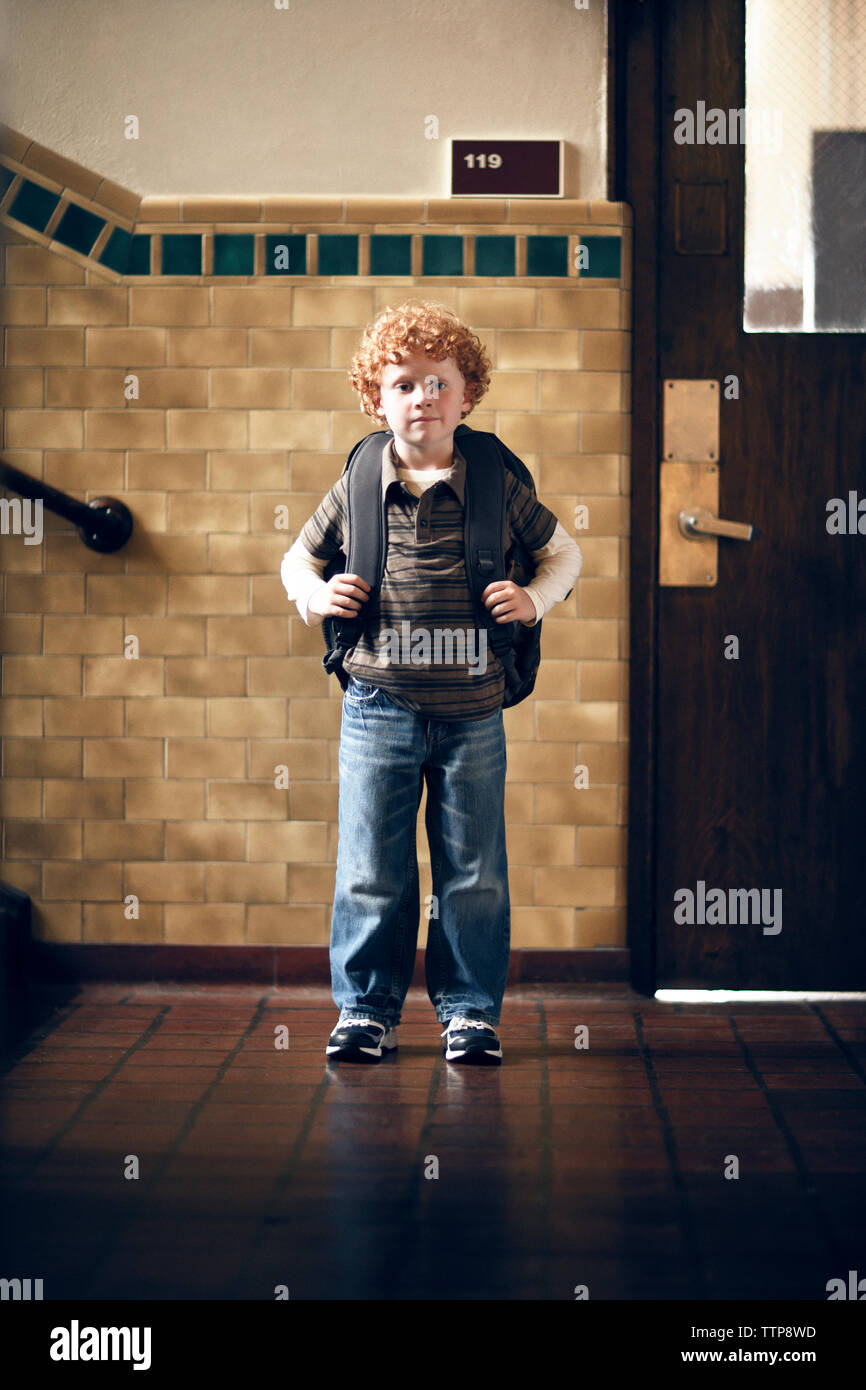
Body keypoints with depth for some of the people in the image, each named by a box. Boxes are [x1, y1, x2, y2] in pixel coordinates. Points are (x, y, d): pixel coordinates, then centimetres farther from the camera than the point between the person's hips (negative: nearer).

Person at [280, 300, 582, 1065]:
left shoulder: (498, 487, 0)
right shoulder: (355, 490, 2)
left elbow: (566, 552, 14)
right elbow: (297, 560, 17)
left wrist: (535, 598, -4)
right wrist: (316, 595, -3)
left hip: (471, 712, 0)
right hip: (379, 707, 0)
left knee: (474, 873, 7)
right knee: (371, 872, 5)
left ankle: (471, 1010, 20)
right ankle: (367, 1009, 17)